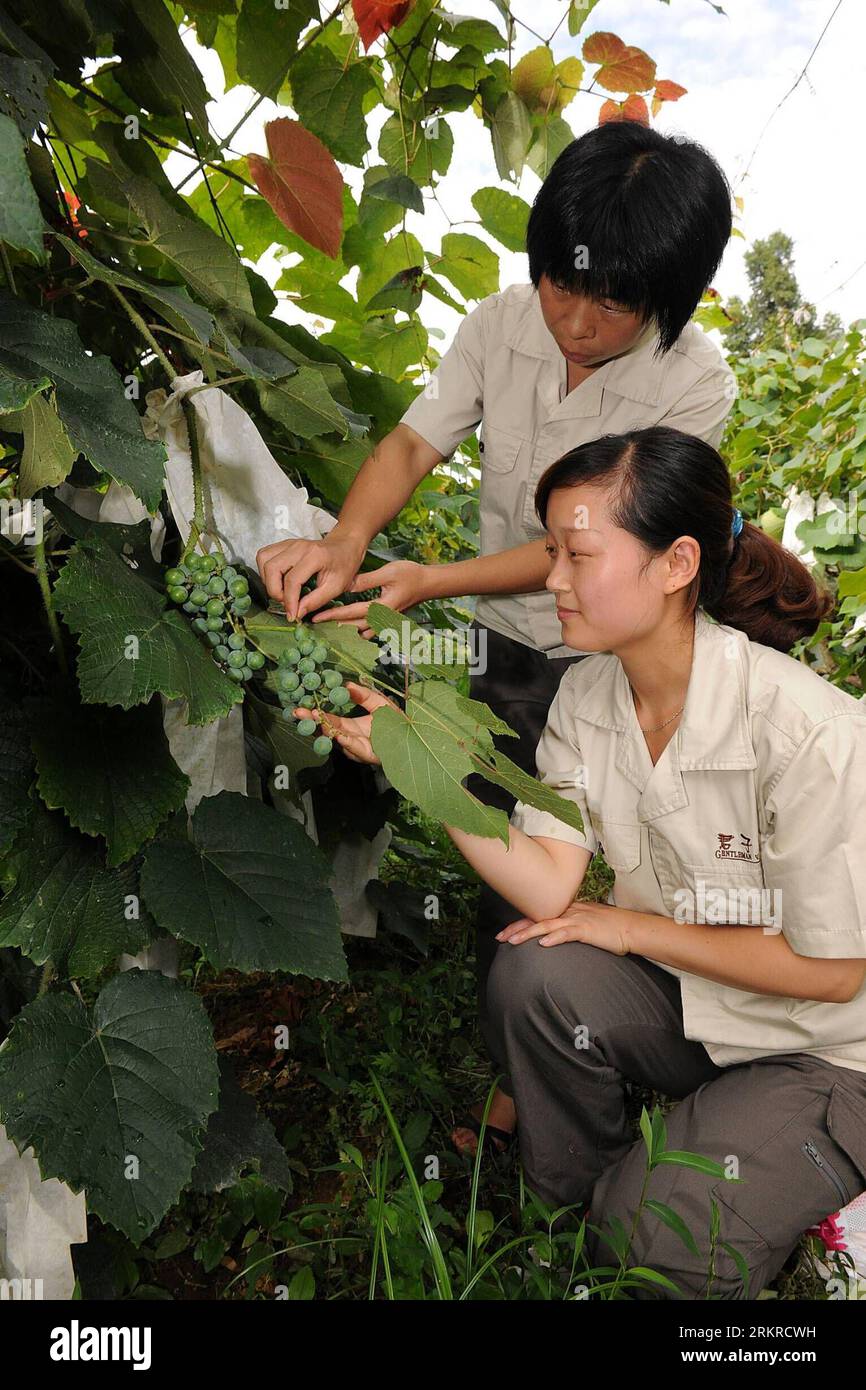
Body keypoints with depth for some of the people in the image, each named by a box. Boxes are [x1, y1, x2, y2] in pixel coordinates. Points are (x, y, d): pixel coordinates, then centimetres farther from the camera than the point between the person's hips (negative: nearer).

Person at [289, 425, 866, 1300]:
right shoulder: (587, 693, -10)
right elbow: (548, 884, -17)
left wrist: (631, 928, -16)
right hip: (681, 1005, 5)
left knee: (660, 1248, -20)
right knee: (533, 974, -23)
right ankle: (569, 1210, 5)